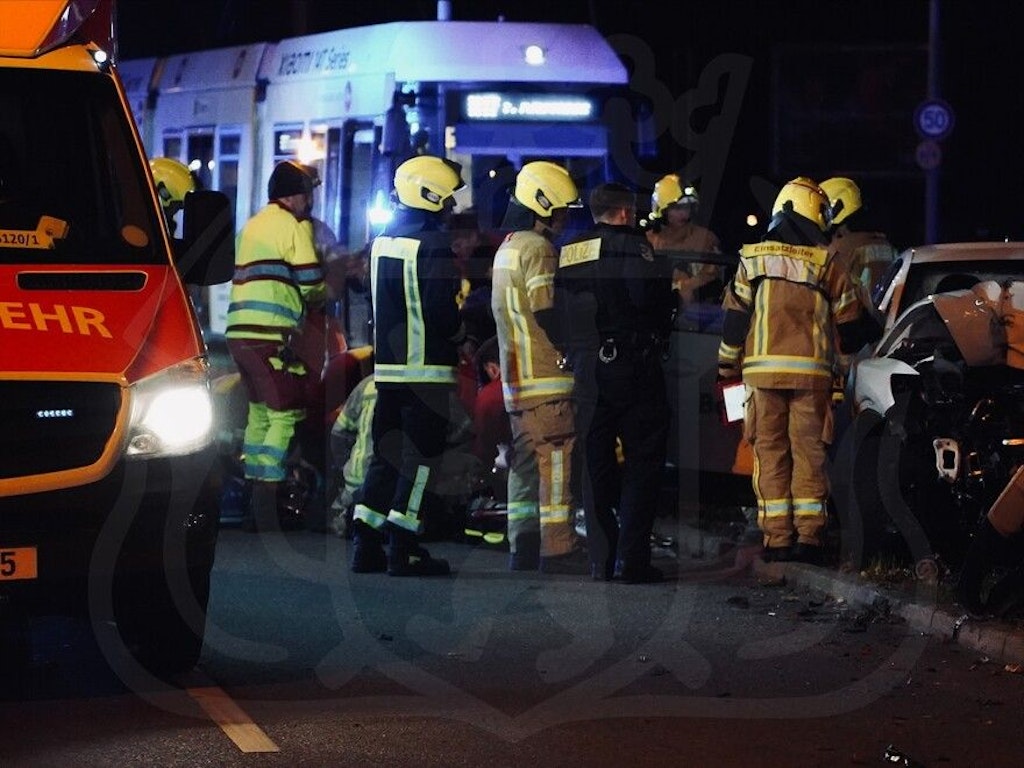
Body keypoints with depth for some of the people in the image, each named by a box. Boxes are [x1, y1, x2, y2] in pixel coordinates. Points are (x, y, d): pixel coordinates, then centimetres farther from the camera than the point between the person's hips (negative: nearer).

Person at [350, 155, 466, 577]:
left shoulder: (381, 241, 11)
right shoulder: (434, 245, -14)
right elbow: (442, 309, -18)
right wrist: (459, 336, 0)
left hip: (387, 365, 8)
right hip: (428, 368, -8)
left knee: (385, 455, 13)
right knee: (421, 460, -3)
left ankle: (366, 546, 11)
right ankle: (403, 552, -4)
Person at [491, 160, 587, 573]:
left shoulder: (506, 248, 19)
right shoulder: (537, 248, -12)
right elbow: (547, 311, -19)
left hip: (516, 375, 10)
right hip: (547, 374, -10)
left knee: (525, 462, 11)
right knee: (557, 462, -8)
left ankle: (523, 547, 12)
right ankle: (558, 548, -10)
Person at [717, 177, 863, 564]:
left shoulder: (753, 260, 3)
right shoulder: (829, 266, 2)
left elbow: (735, 317, 4)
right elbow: (848, 325, 8)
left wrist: (728, 365, 13)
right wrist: (850, 353, 26)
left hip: (763, 370, 1)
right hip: (812, 372, 0)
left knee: (770, 452, 4)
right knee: (809, 451, 4)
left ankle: (776, 536, 1)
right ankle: (808, 534, -1)